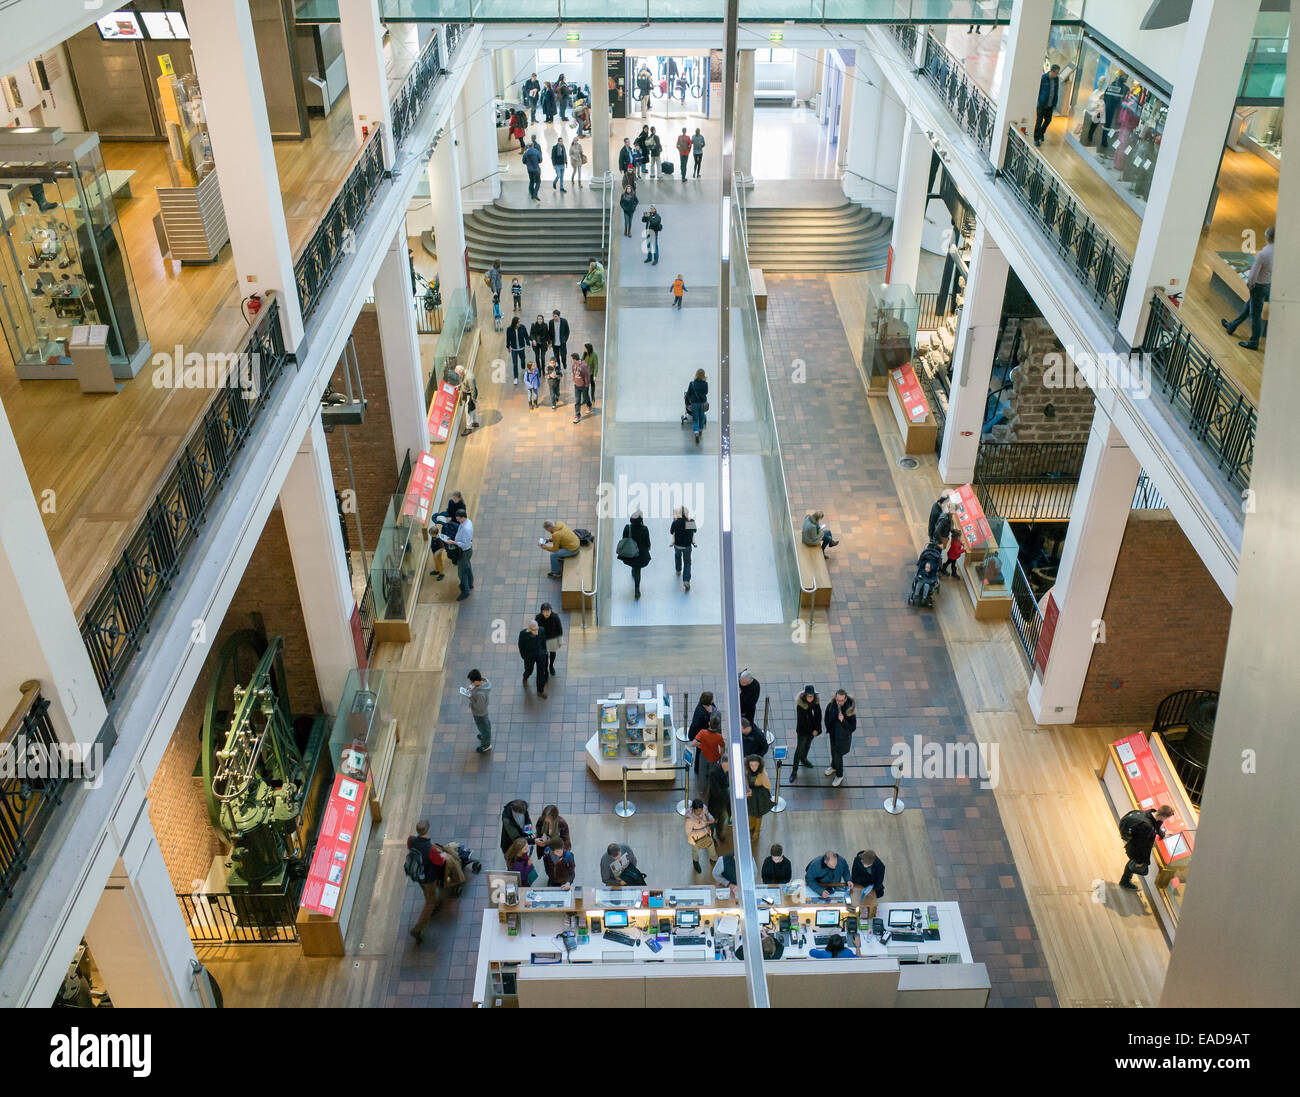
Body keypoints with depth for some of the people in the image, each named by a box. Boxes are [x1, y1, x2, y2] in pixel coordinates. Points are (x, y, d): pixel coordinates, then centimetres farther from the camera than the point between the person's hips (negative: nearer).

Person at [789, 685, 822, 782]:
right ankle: (794, 771, 9)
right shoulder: (800, 706, -26)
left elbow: (819, 716, -2)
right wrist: (811, 731, -18)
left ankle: (804, 759, 53)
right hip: (802, 731, -5)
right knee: (799, 750, 0)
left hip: (813, 730, 5)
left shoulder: (816, 703, -11)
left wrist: (816, 729, -11)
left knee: (808, 745, 26)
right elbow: (801, 721, -22)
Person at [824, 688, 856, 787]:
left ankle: (839, 776, 33)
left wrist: (843, 720, -46)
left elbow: (853, 728, -31)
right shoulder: (833, 703, -22)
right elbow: (828, 711, 2)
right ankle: (834, 766, 57)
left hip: (843, 735, -5)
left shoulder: (850, 710, -36)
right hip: (833, 732, 5)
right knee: (833, 750, 27)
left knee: (838, 755, 7)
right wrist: (828, 726, 9)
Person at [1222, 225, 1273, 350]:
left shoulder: (1262, 254, -26)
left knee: (1255, 314, 2)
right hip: (1270, 286, 8)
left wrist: (1249, 284, -2)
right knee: (1248, 306, 25)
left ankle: (1254, 343, 10)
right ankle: (1231, 327, 44)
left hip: (1259, 287, -8)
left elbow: (1254, 273, -21)